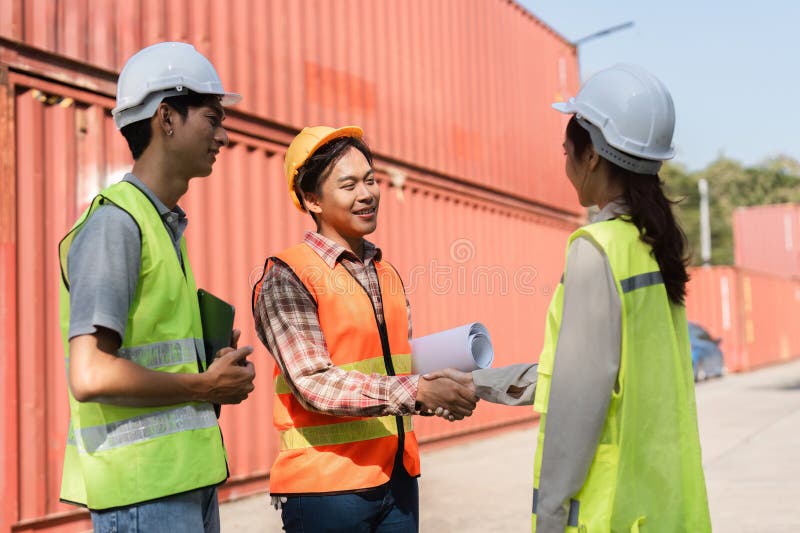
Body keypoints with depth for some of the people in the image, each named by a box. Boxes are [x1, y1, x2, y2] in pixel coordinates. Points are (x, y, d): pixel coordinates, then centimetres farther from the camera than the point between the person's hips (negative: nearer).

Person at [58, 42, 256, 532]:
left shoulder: (168, 225, 15)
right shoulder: (115, 222, -13)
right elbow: (91, 377, -21)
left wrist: (219, 368, 5)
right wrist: (205, 386, -10)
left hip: (187, 475, 9)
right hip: (144, 489, -9)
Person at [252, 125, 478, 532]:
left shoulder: (386, 273, 12)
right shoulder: (286, 277, -10)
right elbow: (314, 384, -18)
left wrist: (445, 391, -2)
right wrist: (417, 392, -23)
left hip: (397, 478, 6)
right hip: (325, 485, -6)